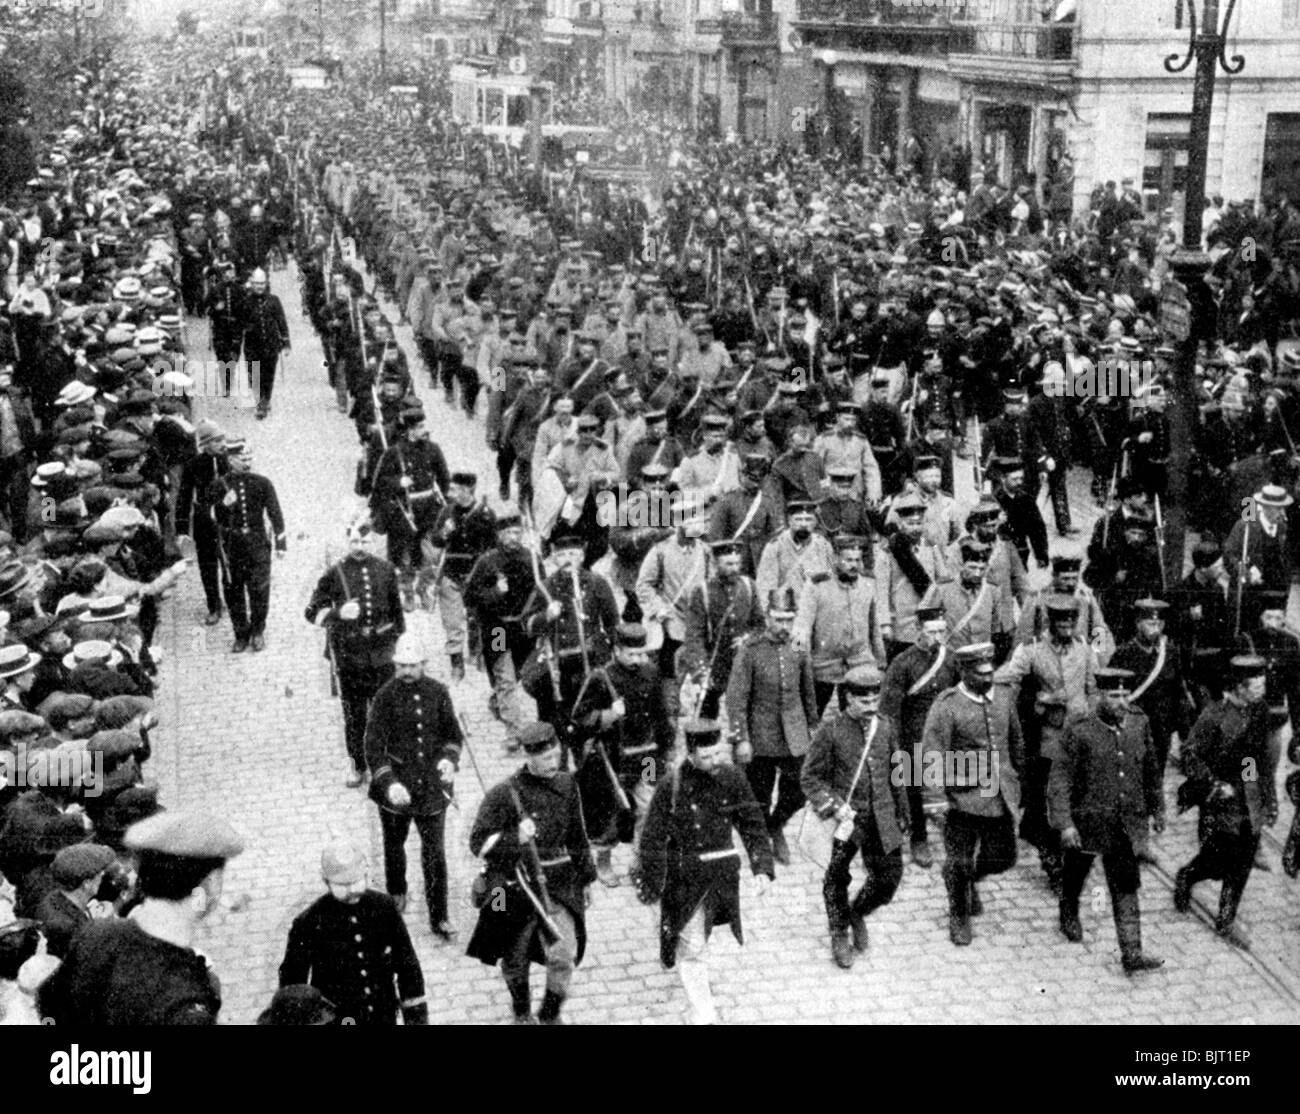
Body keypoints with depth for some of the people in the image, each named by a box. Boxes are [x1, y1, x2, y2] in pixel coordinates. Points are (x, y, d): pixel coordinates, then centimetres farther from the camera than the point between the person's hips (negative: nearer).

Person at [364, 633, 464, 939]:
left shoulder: (437, 692, -1)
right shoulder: (385, 696, -10)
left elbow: (453, 732, 10)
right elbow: (374, 746, -15)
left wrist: (450, 758, -11)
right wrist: (389, 783, -27)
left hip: (432, 785, 1)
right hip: (396, 787, -1)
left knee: (434, 852, 1)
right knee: (394, 844, 19)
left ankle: (438, 918, 9)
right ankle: (396, 896, 45)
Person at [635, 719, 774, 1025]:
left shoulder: (732, 779, -9)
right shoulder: (671, 788, -20)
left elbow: (753, 826, -1)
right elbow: (653, 840, -12)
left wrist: (763, 868, -10)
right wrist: (652, 885, -9)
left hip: (722, 873, 4)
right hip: (683, 877, -4)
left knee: (699, 939, 26)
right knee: (692, 949, -2)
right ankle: (702, 1016, 6)